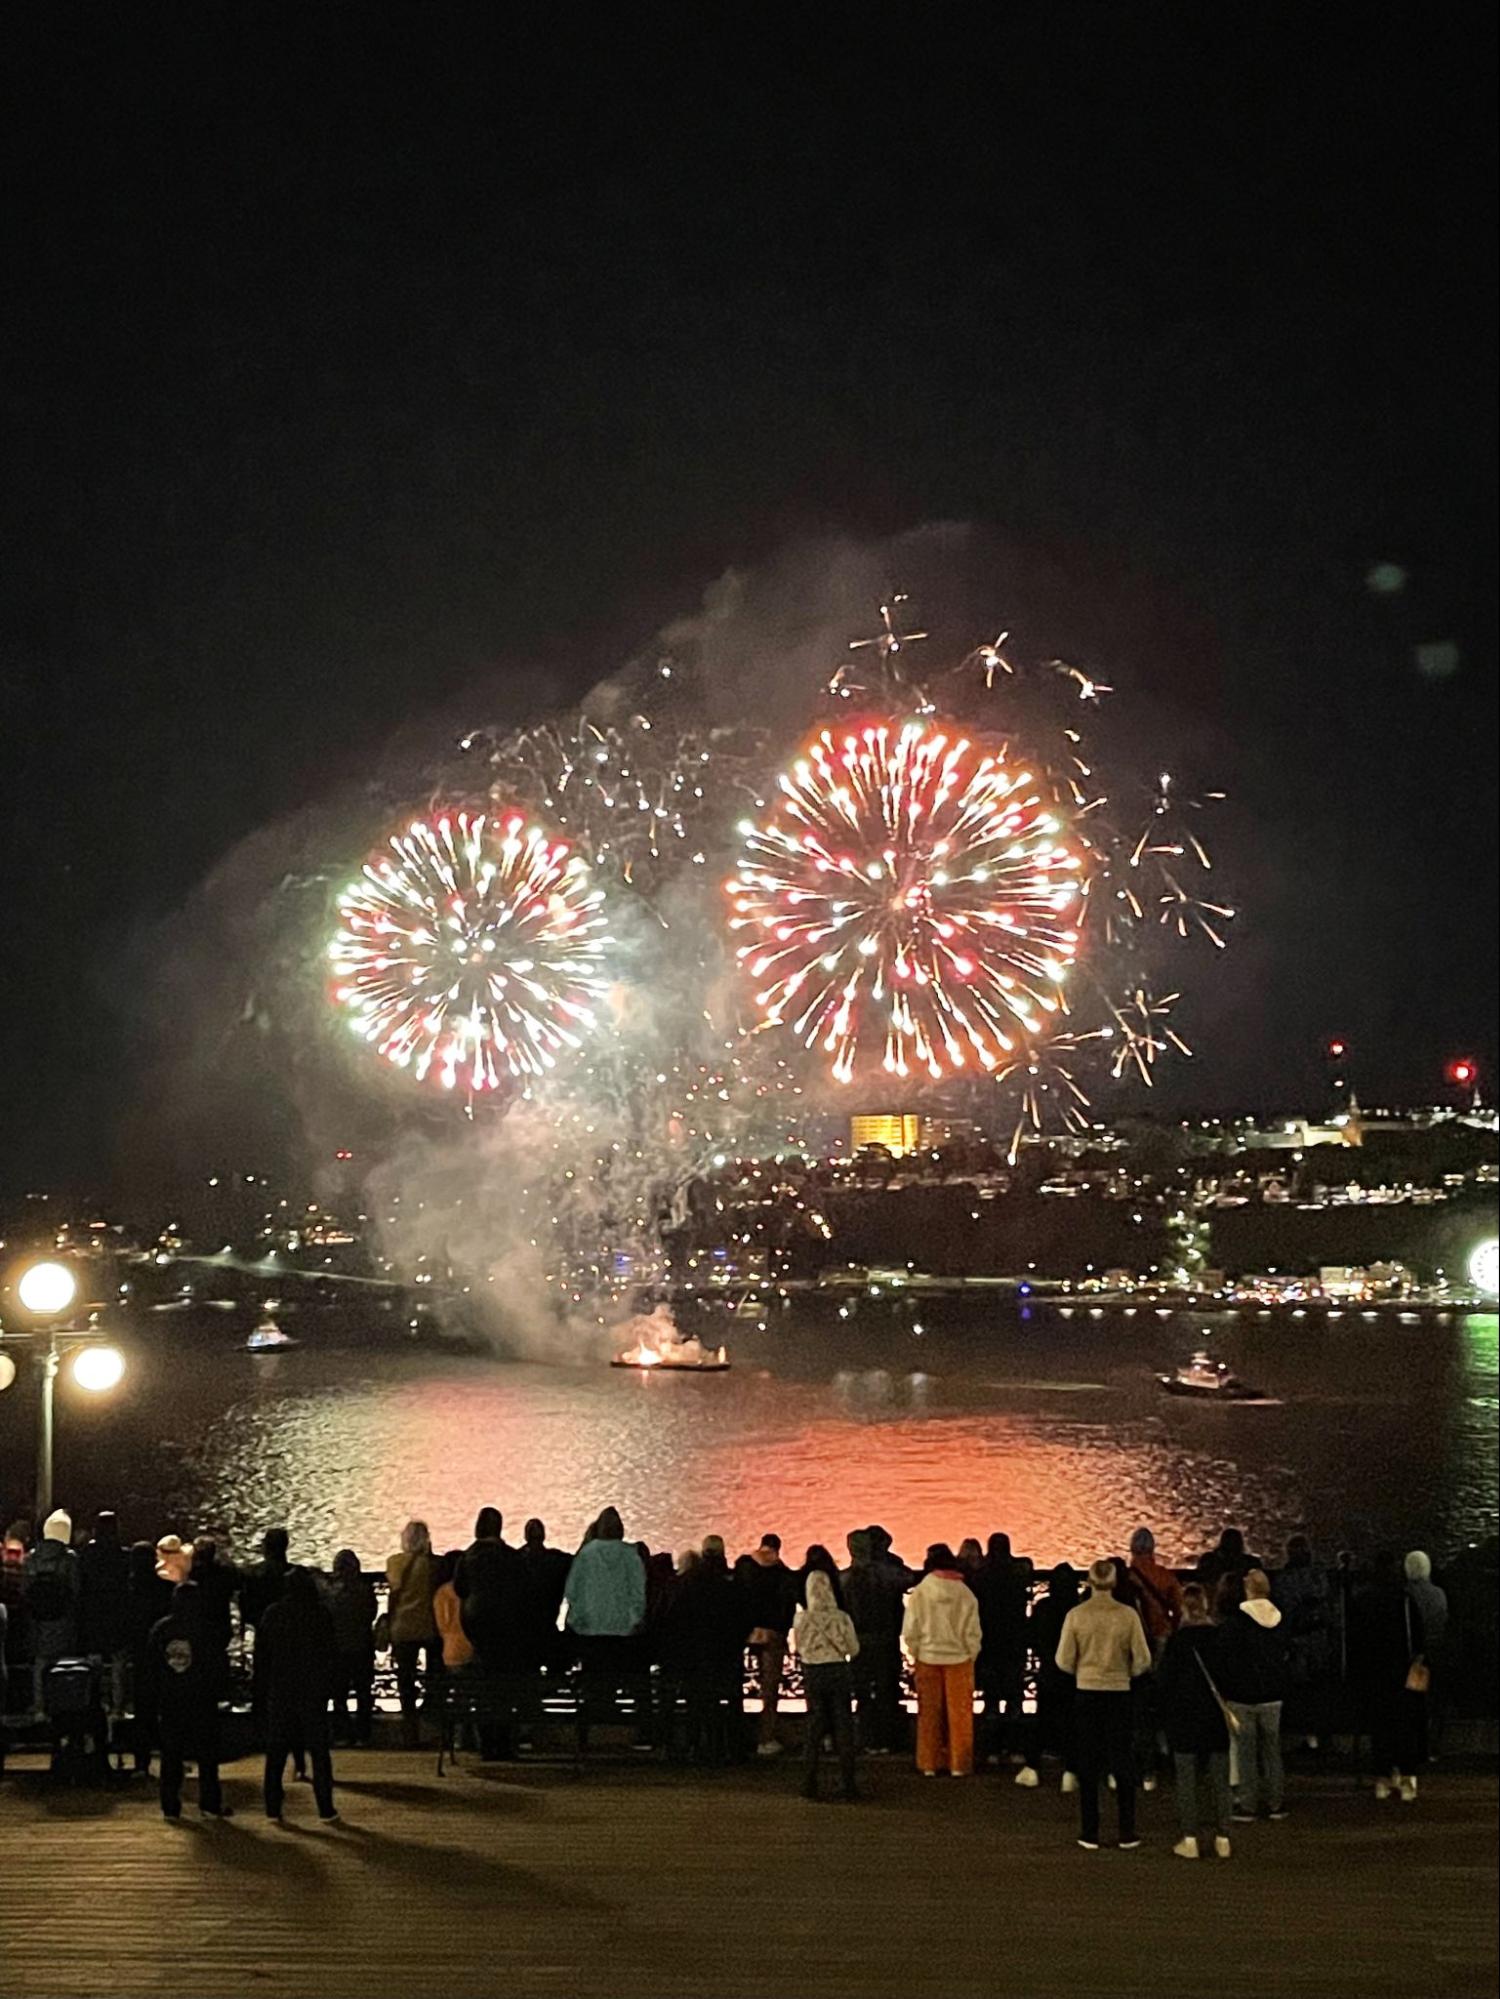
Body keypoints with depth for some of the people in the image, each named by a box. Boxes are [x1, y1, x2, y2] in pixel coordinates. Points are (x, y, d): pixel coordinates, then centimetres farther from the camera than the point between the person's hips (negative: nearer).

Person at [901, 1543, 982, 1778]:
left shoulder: (919, 1593, -9)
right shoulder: (965, 1594, -9)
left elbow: (910, 1631, -5)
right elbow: (972, 1632, -5)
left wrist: (915, 1655, 9)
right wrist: (971, 1655, 9)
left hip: (927, 1659, 0)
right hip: (958, 1658, 0)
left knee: (929, 1714, 10)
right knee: (959, 1713, 8)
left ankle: (929, 1764, 14)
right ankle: (958, 1765, 10)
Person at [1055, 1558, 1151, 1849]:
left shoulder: (1076, 1615, -8)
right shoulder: (1127, 1615, -8)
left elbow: (1064, 1661, -6)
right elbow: (1142, 1661, -7)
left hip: (1086, 1693, 0)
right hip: (1118, 1693, 0)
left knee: (1088, 1763, 9)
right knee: (1122, 1762, 10)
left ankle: (1090, 1834, 10)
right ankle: (1127, 1833, 11)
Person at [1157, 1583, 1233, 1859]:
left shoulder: (1176, 1640, -10)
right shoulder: (1221, 1636, -4)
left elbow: (1163, 1680, -6)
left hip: (1184, 1715, -3)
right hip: (1217, 1715, 3)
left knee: (1187, 1779, 3)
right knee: (1219, 1779, 9)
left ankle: (1189, 1839, 2)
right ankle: (1223, 1838, 10)